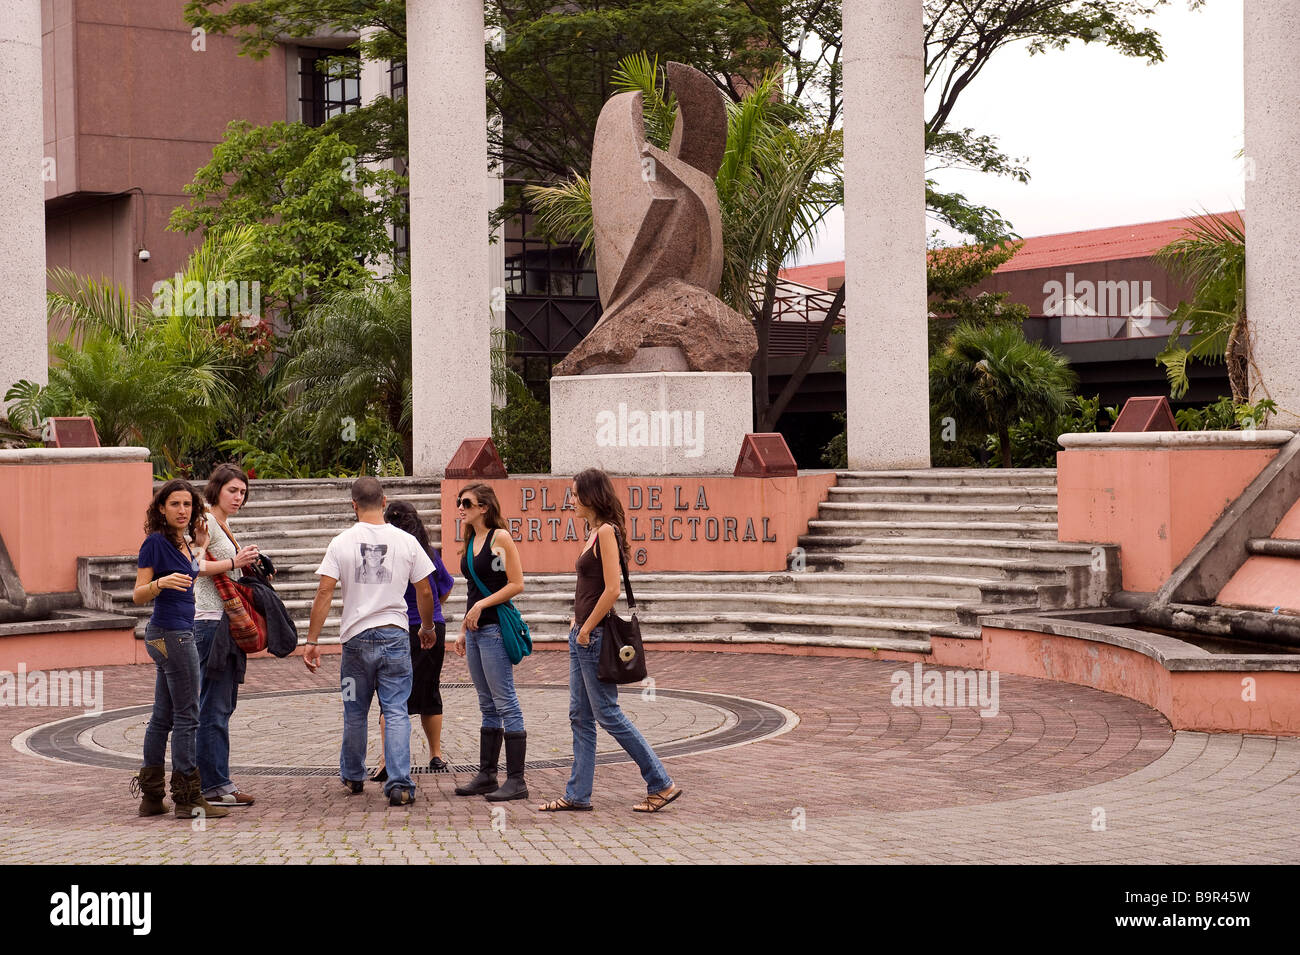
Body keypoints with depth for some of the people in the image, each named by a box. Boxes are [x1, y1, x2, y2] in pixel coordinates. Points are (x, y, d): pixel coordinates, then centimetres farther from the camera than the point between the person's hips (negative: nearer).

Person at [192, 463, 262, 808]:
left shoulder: (223, 525, 20)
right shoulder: (205, 521, -9)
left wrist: (246, 565, 11)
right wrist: (234, 562, -19)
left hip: (227, 621, 10)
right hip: (211, 621, -10)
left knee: (222, 705, 10)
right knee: (214, 706, -9)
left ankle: (215, 781, 14)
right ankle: (215, 784, -7)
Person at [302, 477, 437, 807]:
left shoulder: (342, 543, -3)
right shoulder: (406, 541, 0)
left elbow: (324, 592, -7)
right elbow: (424, 592, 5)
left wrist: (312, 640, -3)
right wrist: (427, 628, 22)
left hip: (357, 638, 0)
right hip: (395, 637, 0)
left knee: (355, 715, 15)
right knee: (396, 712, 0)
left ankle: (353, 777, 30)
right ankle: (400, 783, -11)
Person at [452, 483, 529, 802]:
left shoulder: (500, 537, -8)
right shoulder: (471, 541, 15)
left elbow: (517, 584, -13)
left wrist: (481, 605, -16)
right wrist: (464, 630, 17)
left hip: (495, 628, -9)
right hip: (476, 630, 9)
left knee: (505, 702, -8)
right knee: (488, 706, 13)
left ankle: (516, 780, -7)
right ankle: (486, 776, 17)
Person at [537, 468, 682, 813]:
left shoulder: (607, 531, -16)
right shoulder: (597, 532, 13)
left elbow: (612, 589, -22)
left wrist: (587, 628, -15)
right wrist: (578, 622, 12)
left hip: (596, 636, -10)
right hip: (583, 634, 10)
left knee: (608, 714, -4)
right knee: (580, 716, 11)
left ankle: (662, 784, 3)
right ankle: (578, 795, 15)